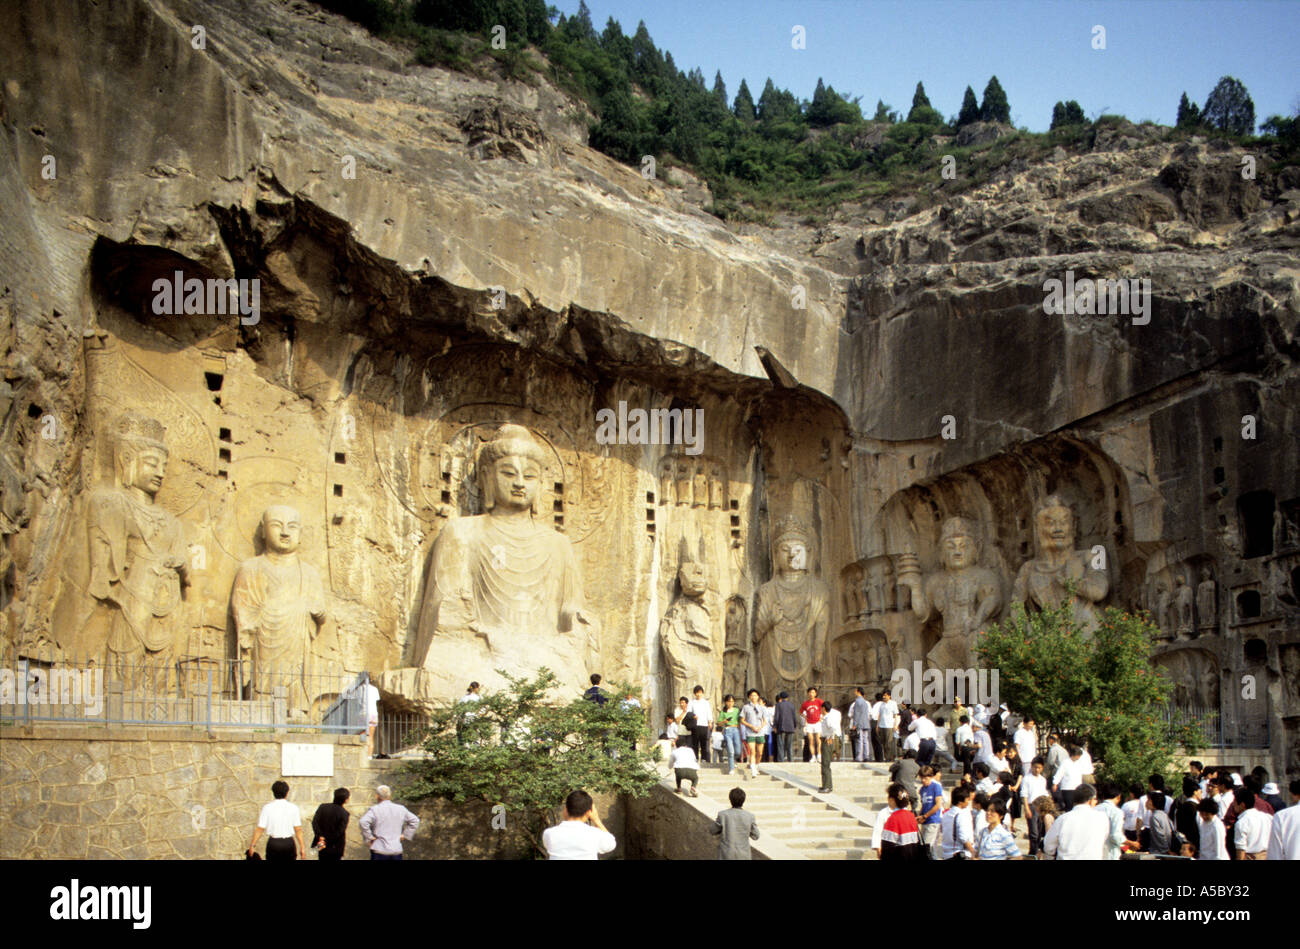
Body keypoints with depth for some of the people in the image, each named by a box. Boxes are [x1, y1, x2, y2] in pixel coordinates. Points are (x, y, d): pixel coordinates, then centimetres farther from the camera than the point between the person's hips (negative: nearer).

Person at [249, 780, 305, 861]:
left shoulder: (267, 807, -3)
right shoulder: (293, 807, -1)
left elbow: (260, 829, -3)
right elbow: (298, 830, -1)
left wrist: (253, 845, 6)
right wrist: (302, 847, 4)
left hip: (273, 843, 0)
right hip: (288, 842, 0)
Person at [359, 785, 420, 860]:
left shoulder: (375, 809, -6)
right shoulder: (401, 809, 8)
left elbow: (363, 822, -21)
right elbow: (415, 821, 14)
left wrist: (368, 838, -9)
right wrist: (404, 835, 12)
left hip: (379, 850, -4)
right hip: (397, 850, 4)